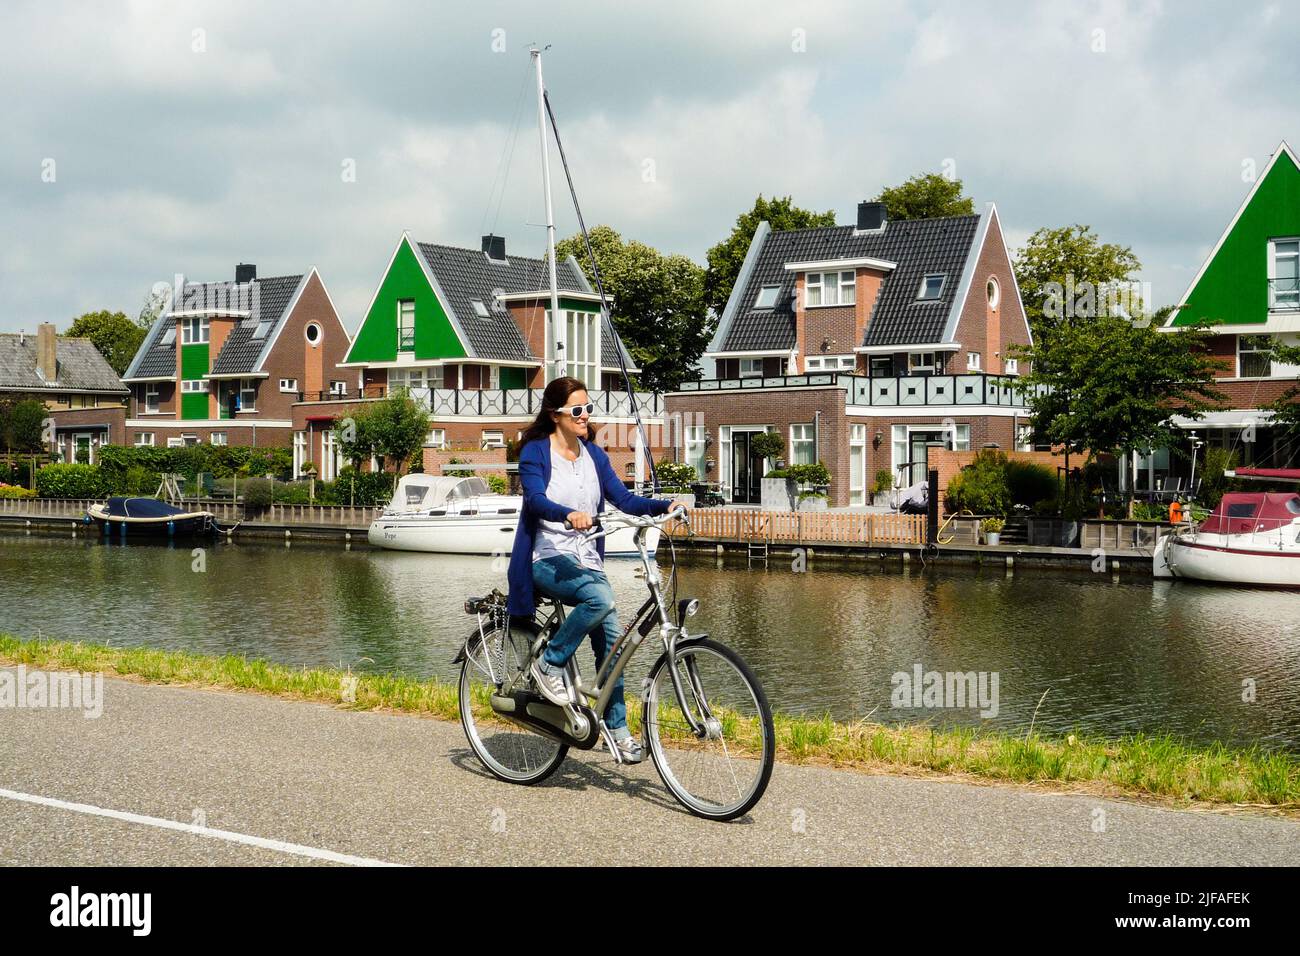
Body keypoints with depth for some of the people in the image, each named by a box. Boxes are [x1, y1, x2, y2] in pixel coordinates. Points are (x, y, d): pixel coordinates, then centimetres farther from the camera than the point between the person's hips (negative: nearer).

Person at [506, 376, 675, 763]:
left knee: (611, 642, -3)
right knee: (601, 598, -33)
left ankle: (617, 727, 9)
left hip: (588, 562, 6)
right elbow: (536, 499, -22)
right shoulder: (535, 451, -5)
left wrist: (665, 506, -13)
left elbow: (624, 499, 4)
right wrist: (570, 515, -42)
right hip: (548, 560, -6)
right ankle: (549, 664, -14)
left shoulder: (593, 454, 12)